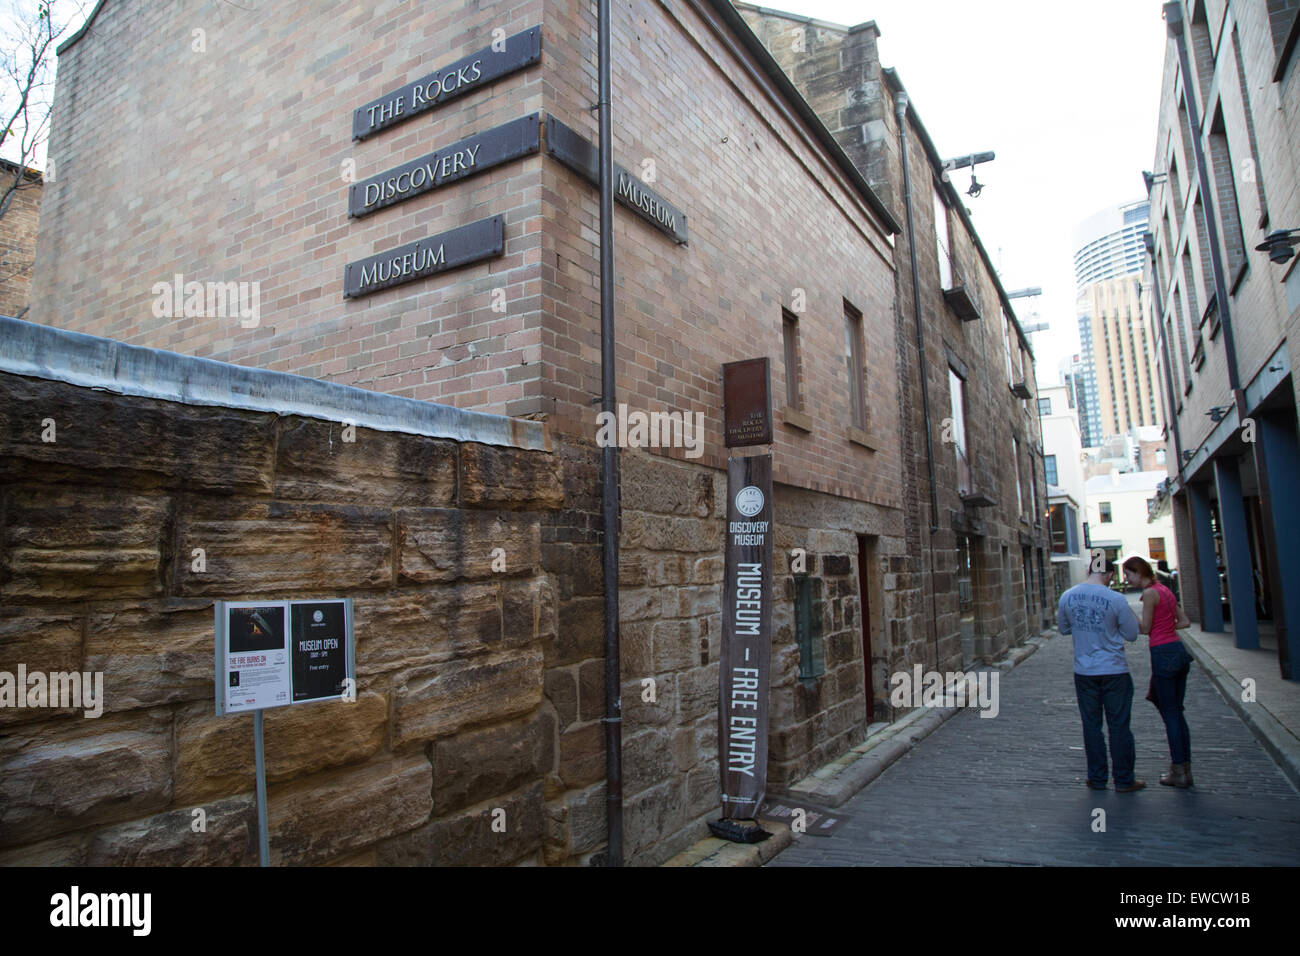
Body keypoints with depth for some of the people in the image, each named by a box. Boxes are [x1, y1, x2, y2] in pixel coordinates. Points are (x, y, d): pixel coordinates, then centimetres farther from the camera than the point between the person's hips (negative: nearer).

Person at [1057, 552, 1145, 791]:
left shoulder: (1067, 597, -2)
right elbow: (1132, 634, -5)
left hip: (1084, 672, 3)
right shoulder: (1116, 599, -14)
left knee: (1091, 725, 11)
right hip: (1114, 671, -3)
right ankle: (1124, 780, 17)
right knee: (1118, 725, 8)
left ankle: (1097, 778, 19)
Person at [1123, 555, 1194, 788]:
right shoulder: (1165, 590, 13)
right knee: (1177, 712, 14)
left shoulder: (1150, 593, -13)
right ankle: (1184, 767, 19)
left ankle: (1179, 771, 6)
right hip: (1179, 650, 9)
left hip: (1163, 653, -9)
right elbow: (1185, 621, 18)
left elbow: (1145, 628, -11)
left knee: (1169, 714, 0)